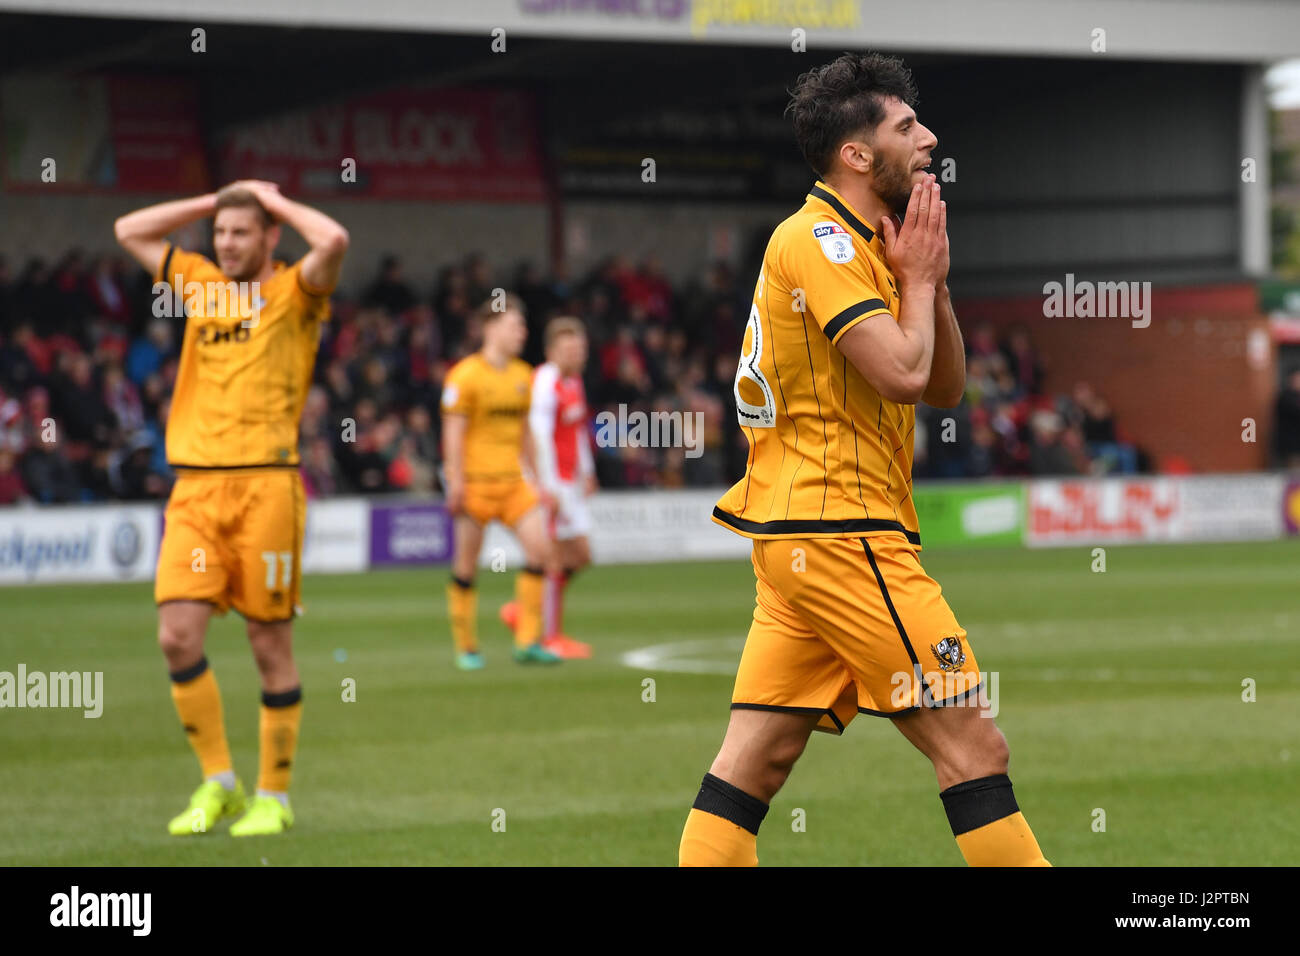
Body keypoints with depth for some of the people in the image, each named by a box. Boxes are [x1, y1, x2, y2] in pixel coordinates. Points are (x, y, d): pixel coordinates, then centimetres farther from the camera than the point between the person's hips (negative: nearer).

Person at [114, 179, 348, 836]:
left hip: (265, 485, -4)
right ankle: (218, 783, 7)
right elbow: (129, 231, 23)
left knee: (270, 644, 0)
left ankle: (273, 795, 9)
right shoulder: (198, 284, 18)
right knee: (177, 635, -6)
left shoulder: (294, 293, 3)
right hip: (195, 486, 4)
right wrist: (215, 200, 17)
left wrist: (273, 199, -1)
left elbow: (333, 240, -17)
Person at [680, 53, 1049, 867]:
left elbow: (946, 387, 19)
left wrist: (928, 278, 5)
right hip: (842, 533, -10)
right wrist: (920, 276, -4)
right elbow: (902, 374, -21)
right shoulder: (819, 238, -11)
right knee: (974, 749, -7)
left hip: (795, 538, 10)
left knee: (753, 763, 3)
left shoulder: (857, 245, 20)